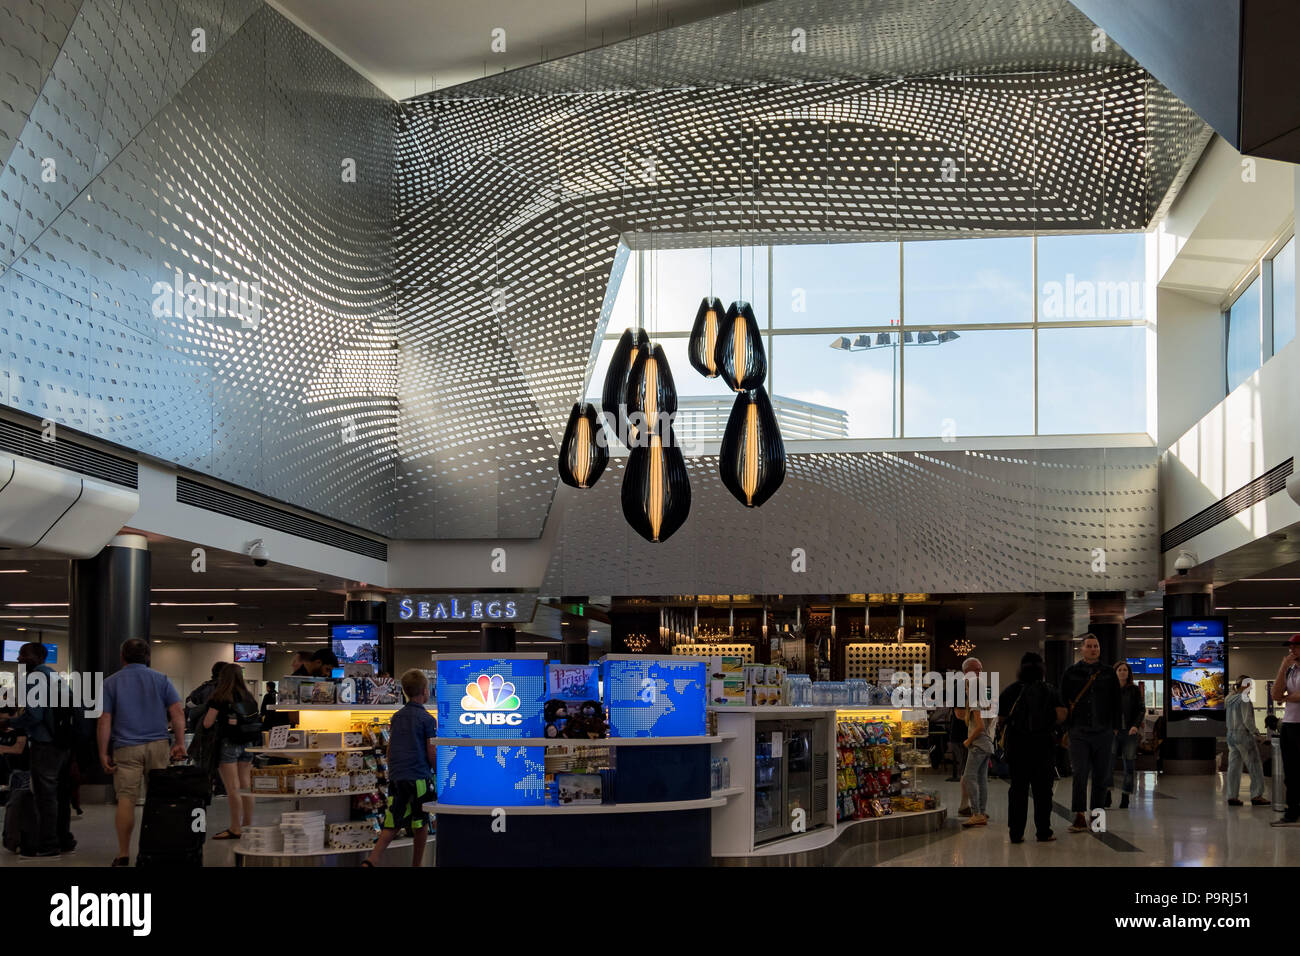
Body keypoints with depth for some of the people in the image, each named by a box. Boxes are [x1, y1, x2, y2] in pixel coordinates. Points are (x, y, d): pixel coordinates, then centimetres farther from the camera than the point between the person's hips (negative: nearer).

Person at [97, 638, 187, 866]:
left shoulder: (111, 682, 7)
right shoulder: (161, 680, 10)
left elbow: (104, 721, 1)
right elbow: (178, 713, 0)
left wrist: (103, 753, 2)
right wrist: (179, 743, 0)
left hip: (126, 748, -1)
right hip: (158, 745, 1)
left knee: (126, 800, -3)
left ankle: (123, 854, -2)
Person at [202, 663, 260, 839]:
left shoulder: (220, 698, -8)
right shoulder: (249, 697, 7)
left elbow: (207, 723, -6)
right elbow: (256, 719, 11)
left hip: (228, 744, -5)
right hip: (247, 744, 5)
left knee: (233, 788, -4)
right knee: (245, 786, 11)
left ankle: (235, 828, -2)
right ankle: (248, 825, 17)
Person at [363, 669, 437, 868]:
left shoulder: (397, 717, 11)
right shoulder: (427, 719, -7)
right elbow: (433, 756, -8)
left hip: (396, 777, 5)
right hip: (419, 778, -5)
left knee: (392, 826, 2)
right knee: (420, 825, 10)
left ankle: (370, 861, -15)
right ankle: (417, 864, 20)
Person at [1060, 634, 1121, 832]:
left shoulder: (1108, 673, 9)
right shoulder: (1072, 672, 6)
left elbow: (1116, 702, 12)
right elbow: (1063, 700, 7)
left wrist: (1114, 727, 5)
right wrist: (1067, 726, 1)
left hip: (1103, 732, 2)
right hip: (1079, 732, -2)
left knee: (1101, 776, 4)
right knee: (1080, 773, -10)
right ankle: (1079, 817, -8)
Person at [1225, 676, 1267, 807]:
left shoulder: (1230, 699, 11)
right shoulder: (1244, 699, -13)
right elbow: (1247, 720, -18)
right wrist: (1253, 732, -6)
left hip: (1231, 736, 8)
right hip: (1243, 735, -8)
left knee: (1233, 766, 7)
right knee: (1255, 766, -1)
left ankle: (1232, 796, 6)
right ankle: (1256, 796, -3)